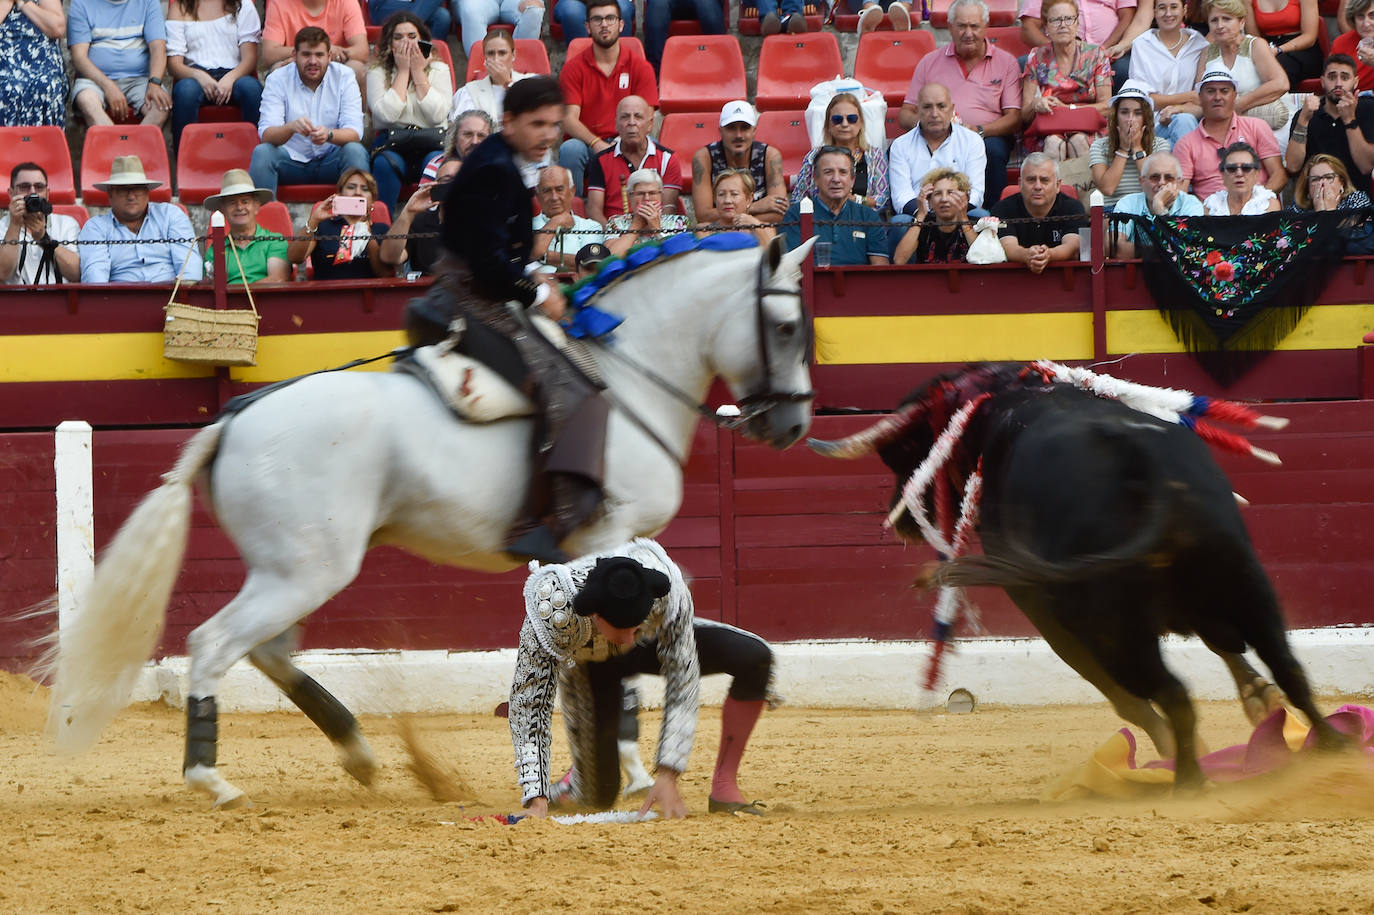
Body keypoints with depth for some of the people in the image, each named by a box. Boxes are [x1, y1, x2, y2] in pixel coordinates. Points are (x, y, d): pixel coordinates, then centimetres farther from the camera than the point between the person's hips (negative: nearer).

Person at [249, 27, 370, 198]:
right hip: (291, 160, 0)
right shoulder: (277, 80, -6)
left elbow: (354, 132, -13)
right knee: (261, 153, -28)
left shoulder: (344, 77, -4)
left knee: (355, 151, -29)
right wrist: (291, 127, -39)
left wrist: (329, 135, -36)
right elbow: (266, 135, -16)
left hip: (330, 161, 0)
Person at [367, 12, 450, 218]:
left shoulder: (439, 70, 10)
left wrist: (418, 72, -2)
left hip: (431, 144, 0)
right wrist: (403, 71, -3)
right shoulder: (377, 73, 8)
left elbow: (437, 115, -5)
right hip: (392, 145, 0)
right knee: (385, 163, -35)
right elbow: (387, 114, -10)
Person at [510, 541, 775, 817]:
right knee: (599, 798, -7)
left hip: (653, 646, 2)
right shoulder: (550, 610, -43)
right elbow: (528, 702, -36)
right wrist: (537, 800, -41)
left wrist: (667, 776, -35)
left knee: (754, 658, -20)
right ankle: (574, 783, 32)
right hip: (590, 669, -2)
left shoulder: (667, 590, -40)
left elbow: (682, 681, -31)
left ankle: (724, 788, -7)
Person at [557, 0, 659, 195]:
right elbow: (569, 120, -8)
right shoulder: (574, 67, 2)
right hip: (586, 144, 0)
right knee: (570, 149, -34)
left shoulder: (640, 67, 5)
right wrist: (596, 144, -27)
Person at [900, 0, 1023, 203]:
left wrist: (978, 131, -17)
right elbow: (905, 114, 15)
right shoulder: (930, 62, 17)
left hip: (986, 138, -1)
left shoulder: (1006, 63, 11)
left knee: (992, 149, -37)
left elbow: (1014, 119, 2)